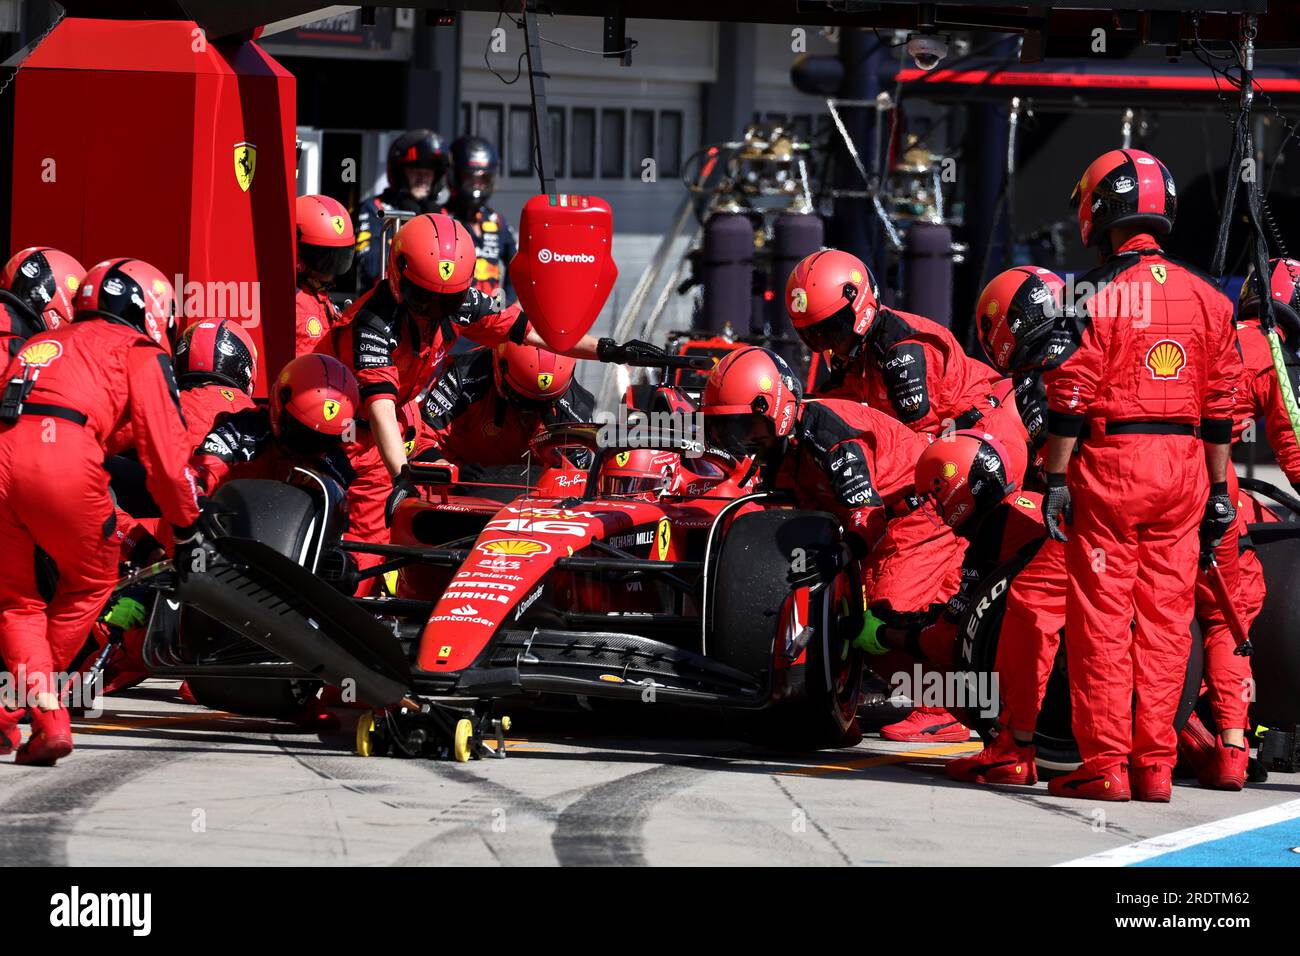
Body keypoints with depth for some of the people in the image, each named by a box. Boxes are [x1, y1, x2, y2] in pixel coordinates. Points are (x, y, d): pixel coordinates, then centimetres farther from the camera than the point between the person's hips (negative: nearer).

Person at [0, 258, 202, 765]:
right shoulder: (140, 354, 19)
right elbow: (164, 453, 12)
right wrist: (187, 523, 27)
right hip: (65, 461, -4)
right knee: (90, 583, 20)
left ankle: (44, 717, 1)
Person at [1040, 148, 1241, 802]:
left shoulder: (1099, 297, -8)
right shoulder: (1208, 299, 8)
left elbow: (1069, 401, -10)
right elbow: (1221, 407, 10)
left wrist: (1056, 481, -6)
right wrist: (1217, 490, 15)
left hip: (1111, 461, -5)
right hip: (1185, 466, 5)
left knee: (1102, 617, 0)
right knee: (1165, 617, 8)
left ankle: (1105, 761, -2)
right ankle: (1155, 764, 8)